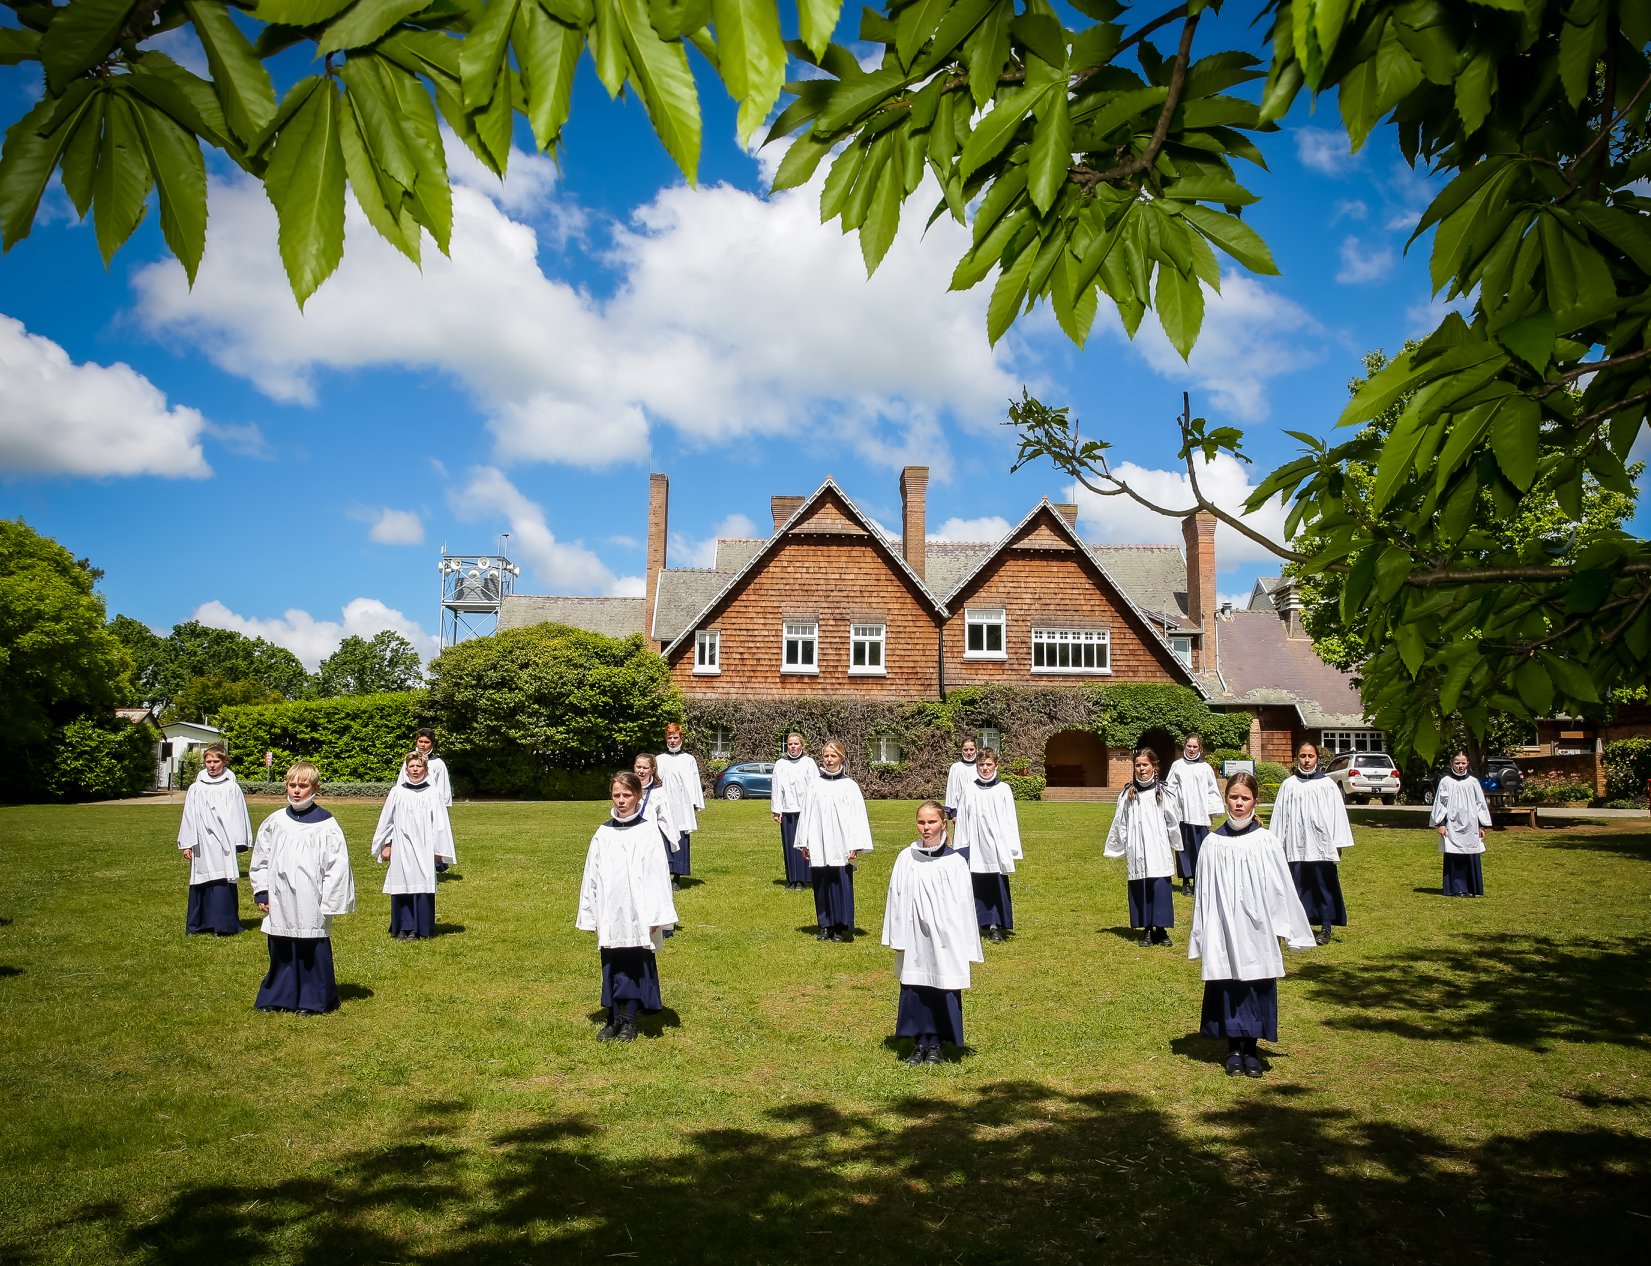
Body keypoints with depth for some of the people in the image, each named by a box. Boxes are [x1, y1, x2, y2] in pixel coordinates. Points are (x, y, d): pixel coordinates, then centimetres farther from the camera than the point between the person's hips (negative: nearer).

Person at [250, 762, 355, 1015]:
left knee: (313, 954, 2)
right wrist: (261, 892, 10)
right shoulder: (275, 822, 6)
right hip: (280, 905, 4)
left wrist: (328, 903, -8)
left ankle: (313, 1000, 15)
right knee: (281, 953, 14)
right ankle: (278, 997, 28)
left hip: (311, 906, -4)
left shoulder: (326, 825, -7)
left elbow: (338, 864, -7)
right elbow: (260, 859, 16)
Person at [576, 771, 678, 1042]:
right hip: (609, 915, 3)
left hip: (637, 916, -3)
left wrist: (656, 915, -9)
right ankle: (613, 1019, 20)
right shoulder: (603, 834, 5)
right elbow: (591, 875, 9)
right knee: (611, 967, 9)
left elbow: (658, 874, -6)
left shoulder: (647, 832, -4)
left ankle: (630, 1021, 17)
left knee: (636, 967, 4)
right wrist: (589, 915, 7)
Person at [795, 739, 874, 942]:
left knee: (842, 885, -2)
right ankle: (826, 926, 17)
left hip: (841, 847, -3)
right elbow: (807, 813, 10)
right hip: (818, 848, 3)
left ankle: (843, 928, 7)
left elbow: (857, 815, -3)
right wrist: (804, 842, 7)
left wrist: (855, 845, -9)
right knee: (822, 886, 7)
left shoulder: (849, 786, 0)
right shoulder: (816, 785, 8)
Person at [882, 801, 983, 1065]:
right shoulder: (906, 858, 0)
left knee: (942, 991, 4)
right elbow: (895, 899, 4)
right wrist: (897, 938, 2)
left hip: (944, 939, -2)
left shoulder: (954, 862, -6)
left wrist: (965, 945, -4)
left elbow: (963, 904, -3)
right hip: (914, 938, 2)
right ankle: (920, 1043, 21)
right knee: (913, 991, 7)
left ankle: (935, 1045, 19)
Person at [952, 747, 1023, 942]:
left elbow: (1010, 820, 1)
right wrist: (961, 849, 3)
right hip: (976, 847, 1)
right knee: (979, 887, 7)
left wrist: (1012, 850, -2)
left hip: (998, 847, -1)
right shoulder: (969, 790, 3)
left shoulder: (1003, 790, 0)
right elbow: (962, 820, 5)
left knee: (998, 887, 0)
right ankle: (985, 923, 17)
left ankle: (996, 926, 6)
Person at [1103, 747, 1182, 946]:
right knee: (1139, 891, 5)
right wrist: (1119, 849, 12)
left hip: (1159, 852, -1)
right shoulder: (1128, 794, 4)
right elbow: (1120, 823, 10)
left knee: (1160, 890, -4)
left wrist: (1175, 846, 11)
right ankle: (1147, 929, 16)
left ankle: (1161, 929, 7)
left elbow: (1173, 822, 7)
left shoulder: (1163, 793, 1)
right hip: (1136, 852, 2)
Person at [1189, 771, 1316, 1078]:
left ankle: (1251, 1049, 19)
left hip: (1257, 930, 0)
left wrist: (1288, 928, 1)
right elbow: (1203, 892, 4)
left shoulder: (1266, 842, -3)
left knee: (1257, 989, 5)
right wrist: (1199, 936, 5)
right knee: (1227, 988, 6)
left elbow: (1282, 887, 2)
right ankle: (1233, 1049, 19)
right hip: (1223, 931, 0)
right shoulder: (1213, 844, -1)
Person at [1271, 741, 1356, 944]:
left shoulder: (1327, 785, 2)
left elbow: (1338, 813, 2)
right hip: (1296, 845, 1)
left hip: (1322, 845, -1)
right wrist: (1277, 844, 6)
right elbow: (1280, 815, 8)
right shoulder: (1288, 785, 6)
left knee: (1323, 886, 1)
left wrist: (1338, 843, -1)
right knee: (1297, 887, 4)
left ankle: (1326, 928, 9)